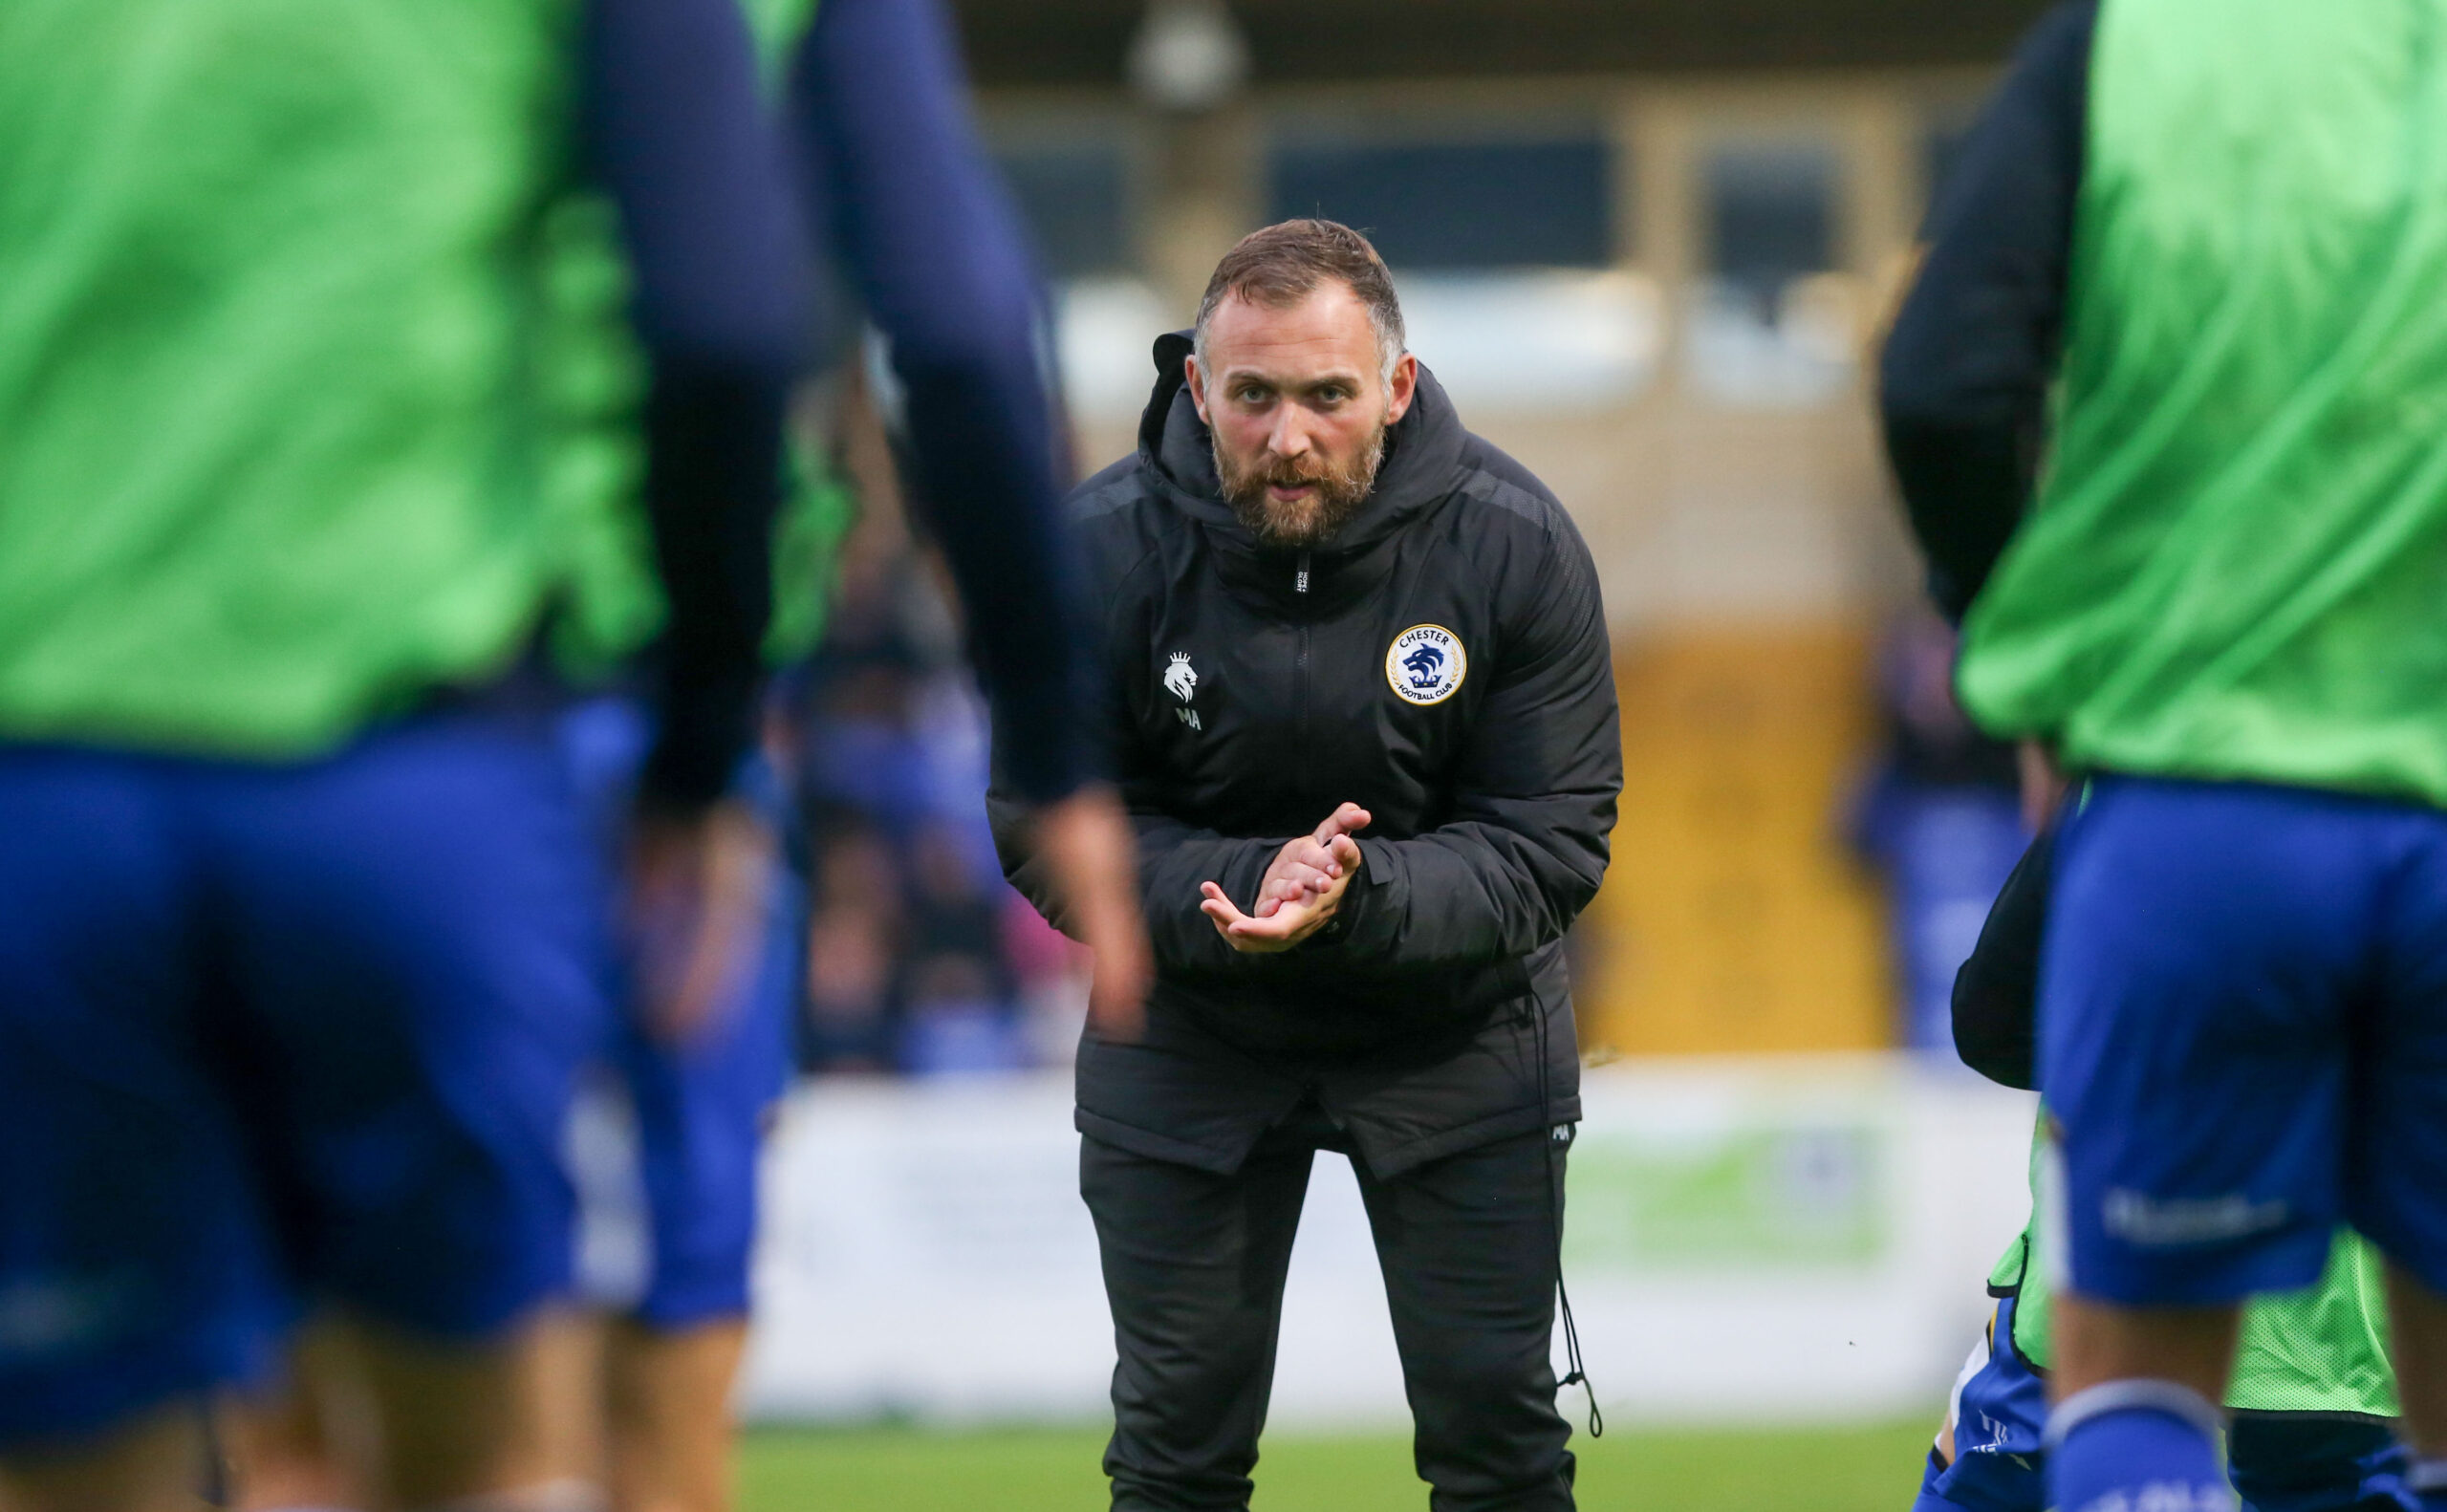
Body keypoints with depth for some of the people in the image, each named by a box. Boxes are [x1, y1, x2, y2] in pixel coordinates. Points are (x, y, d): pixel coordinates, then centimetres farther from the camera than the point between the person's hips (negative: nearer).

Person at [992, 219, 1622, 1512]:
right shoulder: (1100, 545, -17)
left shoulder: (1516, 544, -17)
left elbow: (1553, 844, -15)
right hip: (1184, 1023, 0)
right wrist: (1239, 892, -31)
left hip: (1453, 1020, 0)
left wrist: (1354, 899, -33)